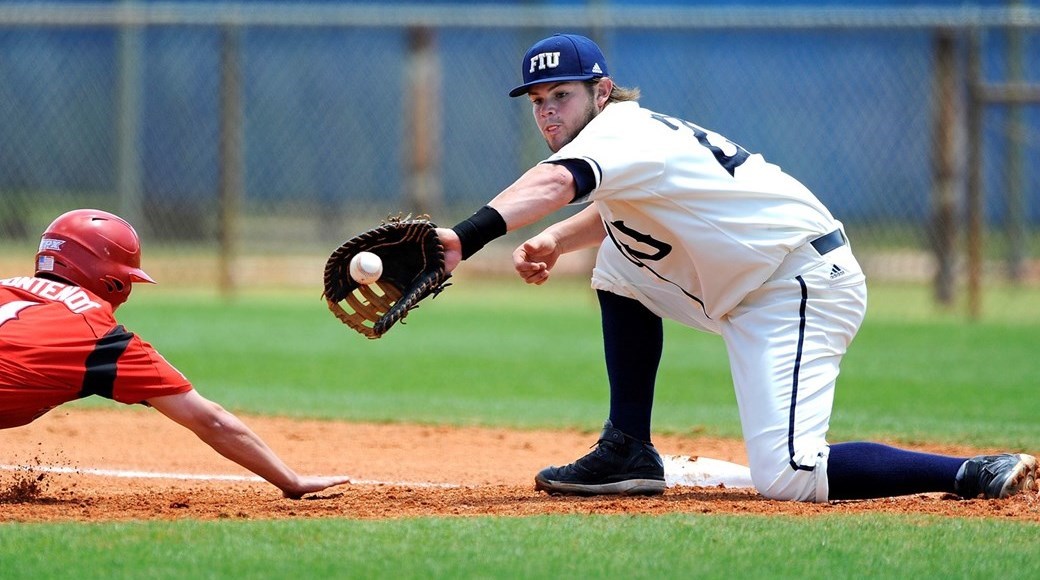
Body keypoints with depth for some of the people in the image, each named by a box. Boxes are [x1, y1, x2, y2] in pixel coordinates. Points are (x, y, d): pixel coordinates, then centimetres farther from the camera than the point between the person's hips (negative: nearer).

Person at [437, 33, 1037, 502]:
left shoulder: (622, 131, -18)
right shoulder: (626, 136, 12)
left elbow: (552, 184, -38)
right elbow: (616, 212, 30)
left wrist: (464, 240, -54)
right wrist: (555, 240, 7)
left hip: (803, 287, -10)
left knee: (788, 478, -22)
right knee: (618, 259, 13)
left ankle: (977, 474, -16)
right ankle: (629, 451, 13)